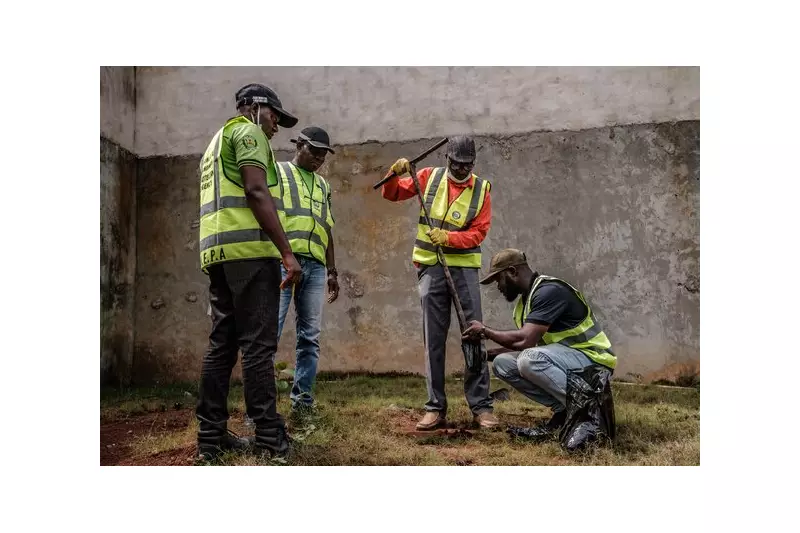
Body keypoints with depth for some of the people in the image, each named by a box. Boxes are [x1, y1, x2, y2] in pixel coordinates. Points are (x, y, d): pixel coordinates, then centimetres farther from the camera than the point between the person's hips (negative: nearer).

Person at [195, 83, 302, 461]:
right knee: (258, 344, -9)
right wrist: (287, 251, -17)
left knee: (222, 343, 8)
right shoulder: (248, 132, 2)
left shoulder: (216, 144, 31)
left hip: (217, 251, 9)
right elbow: (256, 192, -13)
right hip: (249, 249, -9)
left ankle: (211, 436, 9)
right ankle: (269, 437, -7)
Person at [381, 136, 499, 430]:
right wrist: (395, 174, -11)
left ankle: (481, 406, 8)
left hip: (464, 267, -1)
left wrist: (448, 237, -21)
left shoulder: (481, 189, 1)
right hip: (431, 267, 1)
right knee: (433, 339, 4)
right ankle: (436, 408, 11)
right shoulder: (429, 177, 3)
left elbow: (479, 232, -5)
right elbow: (392, 194, 9)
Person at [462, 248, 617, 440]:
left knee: (530, 359, -34)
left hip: (592, 361, -9)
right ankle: (562, 409, -1)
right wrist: (485, 353, 3)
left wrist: (485, 331, -13)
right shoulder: (527, 297, 10)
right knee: (502, 362, -4)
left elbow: (525, 340, -28)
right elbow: (522, 345, 14)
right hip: (563, 358, 9)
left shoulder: (549, 290, -19)